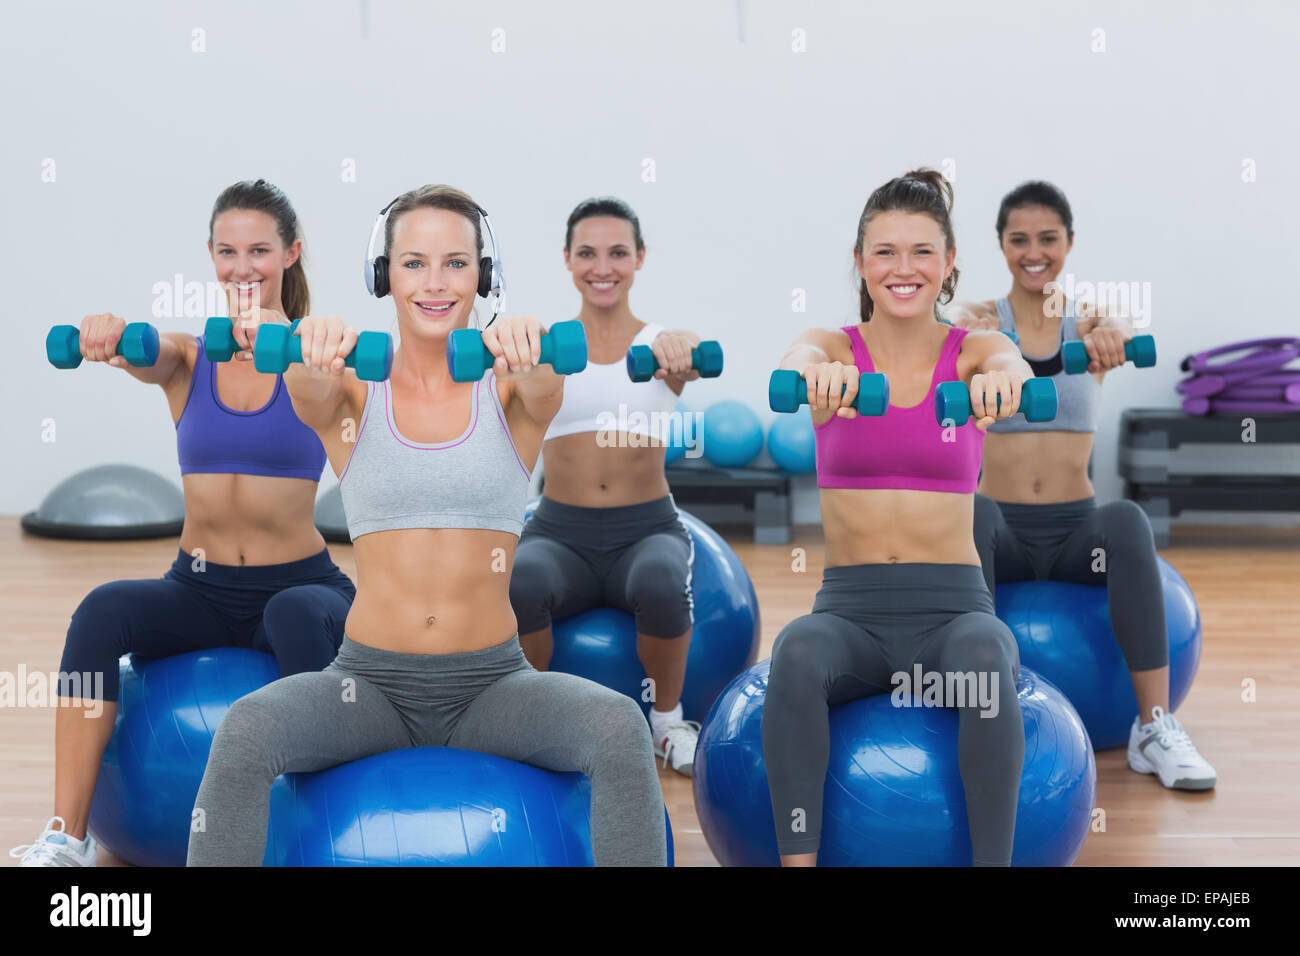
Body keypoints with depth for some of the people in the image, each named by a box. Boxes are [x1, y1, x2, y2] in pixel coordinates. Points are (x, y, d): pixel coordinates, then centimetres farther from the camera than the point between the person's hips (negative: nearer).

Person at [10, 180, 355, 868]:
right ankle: (65, 838, -25)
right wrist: (104, 335, -43)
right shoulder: (187, 357, 5)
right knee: (104, 609, -28)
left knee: (295, 614, -37)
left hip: (301, 583, -2)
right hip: (199, 589, 2)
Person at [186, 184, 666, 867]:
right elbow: (308, 389, -19)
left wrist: (528, 346, -44)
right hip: (371, 681, 0)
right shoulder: (352, 393, 4)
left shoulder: (508, 390, 4)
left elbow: (544, 387, -19)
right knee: (244, 733, -29)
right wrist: (313, 347, -44)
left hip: (493, 683, 0)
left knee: (620, 730, -29)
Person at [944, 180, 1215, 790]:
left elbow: (1126, 336, -21)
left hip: (1077, 532, 1)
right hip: (1004, 534, 0)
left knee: (1126, 519, -34)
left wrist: (1112, 336, -47)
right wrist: (970, 341, -47)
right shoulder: (980, 321, 4)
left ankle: (1155, 727, -31)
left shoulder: (1091, 320, 5)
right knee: (970, 511, -36)